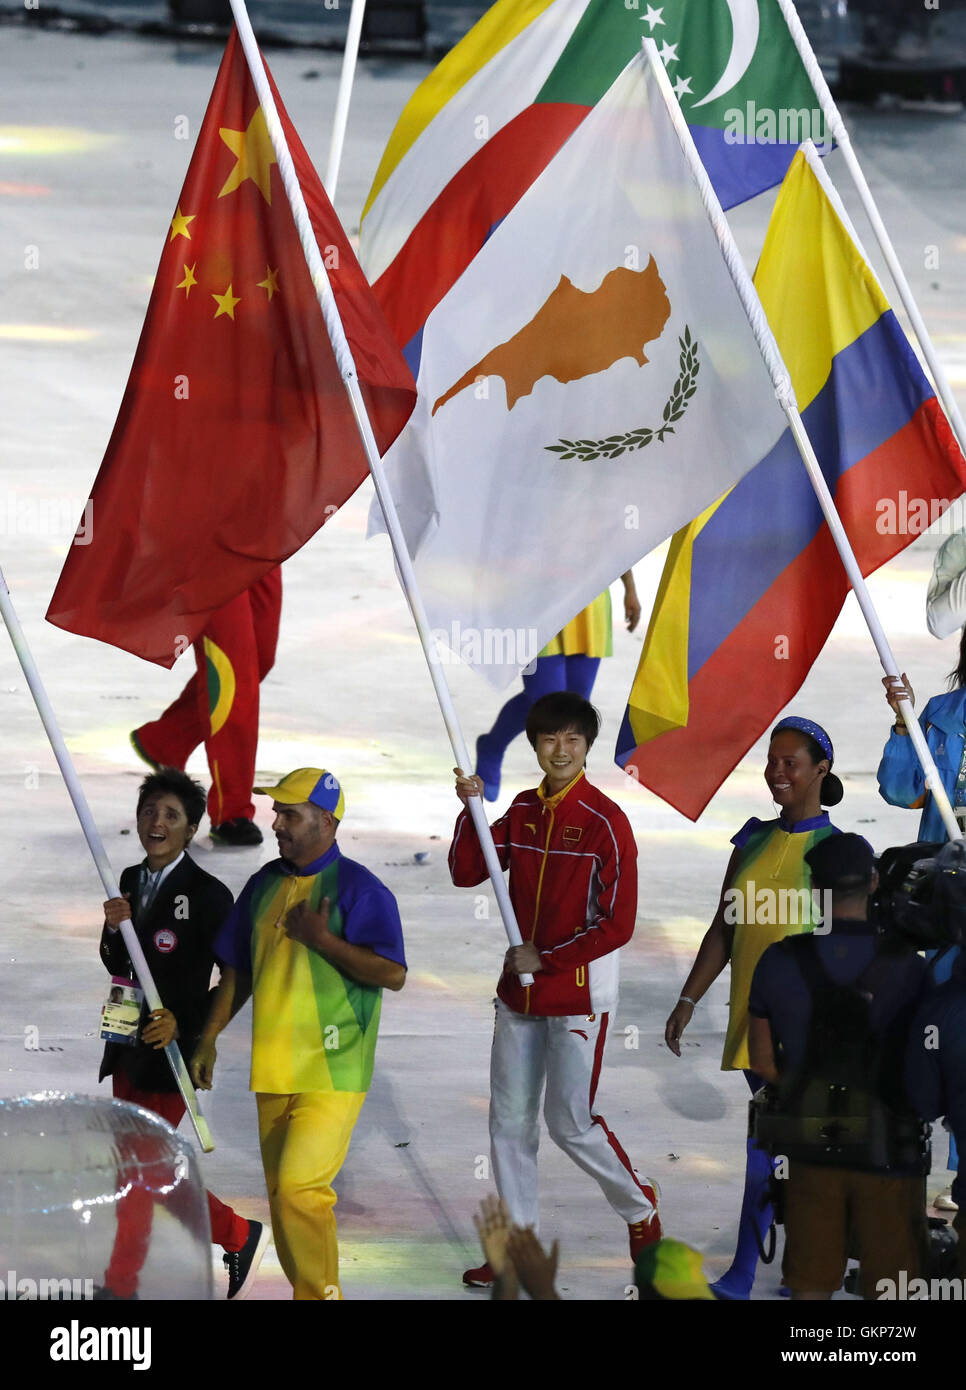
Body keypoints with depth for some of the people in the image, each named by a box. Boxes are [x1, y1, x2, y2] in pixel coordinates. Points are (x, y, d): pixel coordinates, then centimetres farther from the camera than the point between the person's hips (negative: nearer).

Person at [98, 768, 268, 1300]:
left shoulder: (207, 895, -13)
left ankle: (121, 1285, 10)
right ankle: (238, 1236, 32)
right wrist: (114, 928, -8)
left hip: (171, 1049, -8)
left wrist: (185, 1022, -20)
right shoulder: (131, 881, 8)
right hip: (127, 1050, 8)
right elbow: (118, 967, 13)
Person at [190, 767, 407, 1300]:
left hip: (332, 1072, -7)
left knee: (299, 1187, -17)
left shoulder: (359, 888, -8)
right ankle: (306, 1291, 20)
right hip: (274, 1069, 7)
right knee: (282, 1196, 10)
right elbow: (237, 970, 21)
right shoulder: (265, 884, 12)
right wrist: (209, 1037, 15)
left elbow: (393, 974, -15)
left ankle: (320, 1293, -5)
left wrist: (321, 938, -17)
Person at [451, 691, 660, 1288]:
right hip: (520, 989, 6)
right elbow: (467, 872, 2)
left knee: (571, 1121, -2)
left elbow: (618, 925, -15)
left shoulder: (605, 822, -13)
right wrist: (470, 810, -12)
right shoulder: (522, 812, 6)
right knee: (509, 1121, 8)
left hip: (579, 988, -6)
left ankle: (640, 1208, 22)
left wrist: (545, 959, -14)